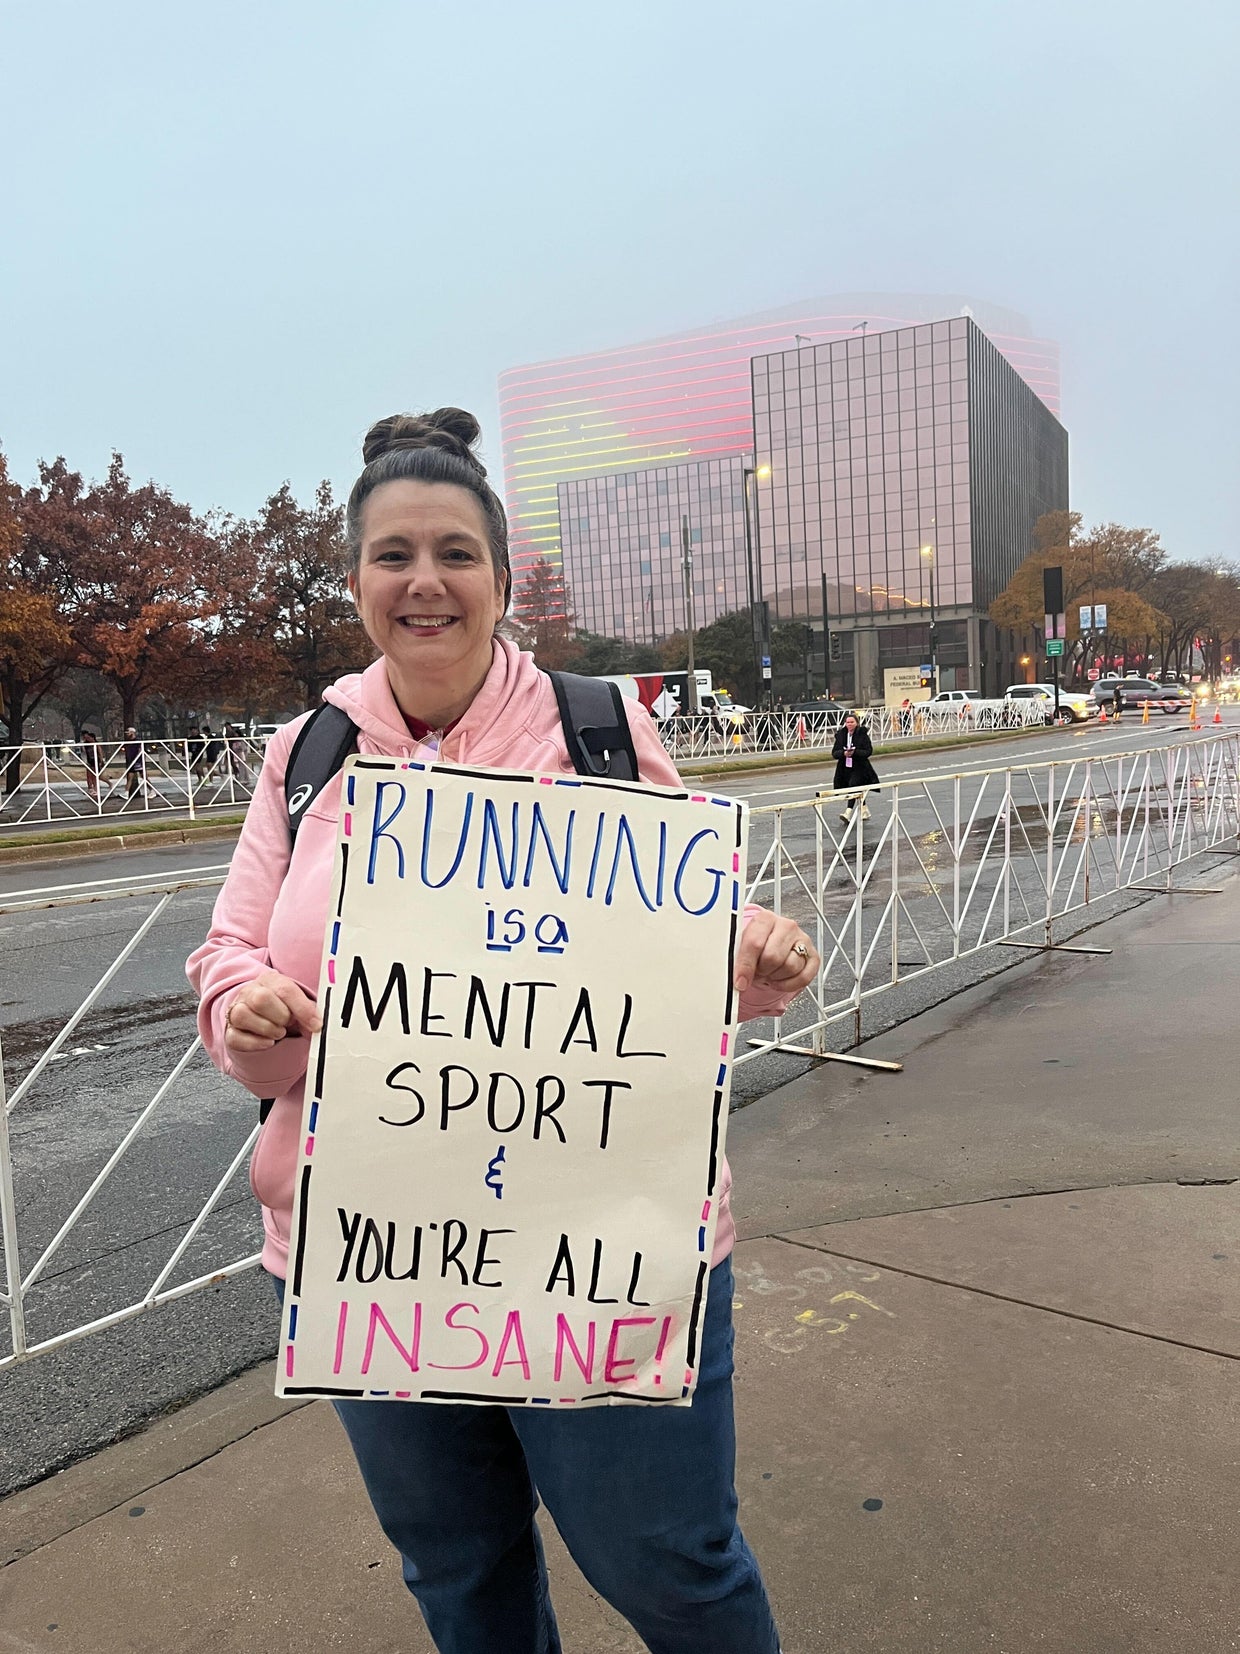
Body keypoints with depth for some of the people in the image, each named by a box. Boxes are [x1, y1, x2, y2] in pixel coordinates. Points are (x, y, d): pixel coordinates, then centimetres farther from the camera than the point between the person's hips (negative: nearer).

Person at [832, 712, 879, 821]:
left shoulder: (862, 734, -6)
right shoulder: (840, 735, 5)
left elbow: (868, 751, -10)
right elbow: (834, 753, 2)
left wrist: (855, 752, -24)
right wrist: (843, 753, -18)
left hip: (859, 768, -5)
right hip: (845, 767, 5)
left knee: (853, 785, -22)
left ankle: (848, 812, -29)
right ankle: (864, 812, 33)